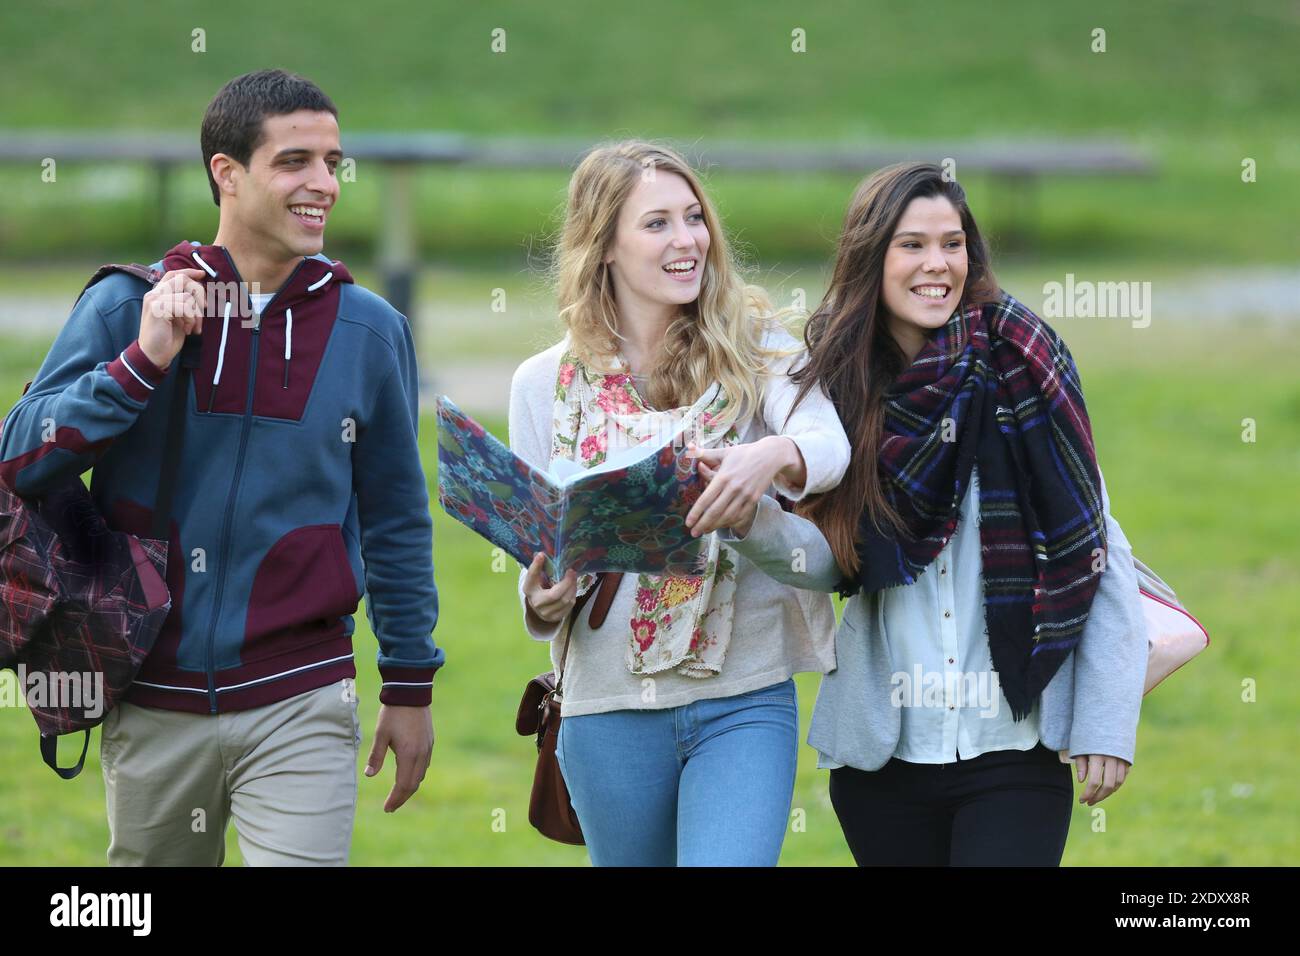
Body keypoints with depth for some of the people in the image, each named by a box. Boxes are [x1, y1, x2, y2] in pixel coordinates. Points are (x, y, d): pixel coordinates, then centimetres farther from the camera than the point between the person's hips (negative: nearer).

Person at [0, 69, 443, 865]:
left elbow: (396, 519, 10)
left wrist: (411, 686, 11)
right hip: (154, 704, 1)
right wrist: (143, 363, -16)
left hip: (300, 708, -1)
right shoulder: (127, 307, -1)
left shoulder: (368, 329, 2)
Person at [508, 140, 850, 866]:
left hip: (746, 701, -2)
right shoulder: (546, 385, 6)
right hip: (609, 707, 2)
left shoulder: (756, 349, 2)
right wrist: (542, 603, -11)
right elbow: (538, 547, 12)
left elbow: (831, 445, -16)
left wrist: (776, 456, -39)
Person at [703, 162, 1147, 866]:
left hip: (1014, 750, -3)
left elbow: (1097, 550, -3)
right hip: (882, 751, 3)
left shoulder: (1020, 365, -4)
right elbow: (829, 562, 1)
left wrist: (1107, 724, -7)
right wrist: (753, 520, -20)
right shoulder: (839, 387, 4)